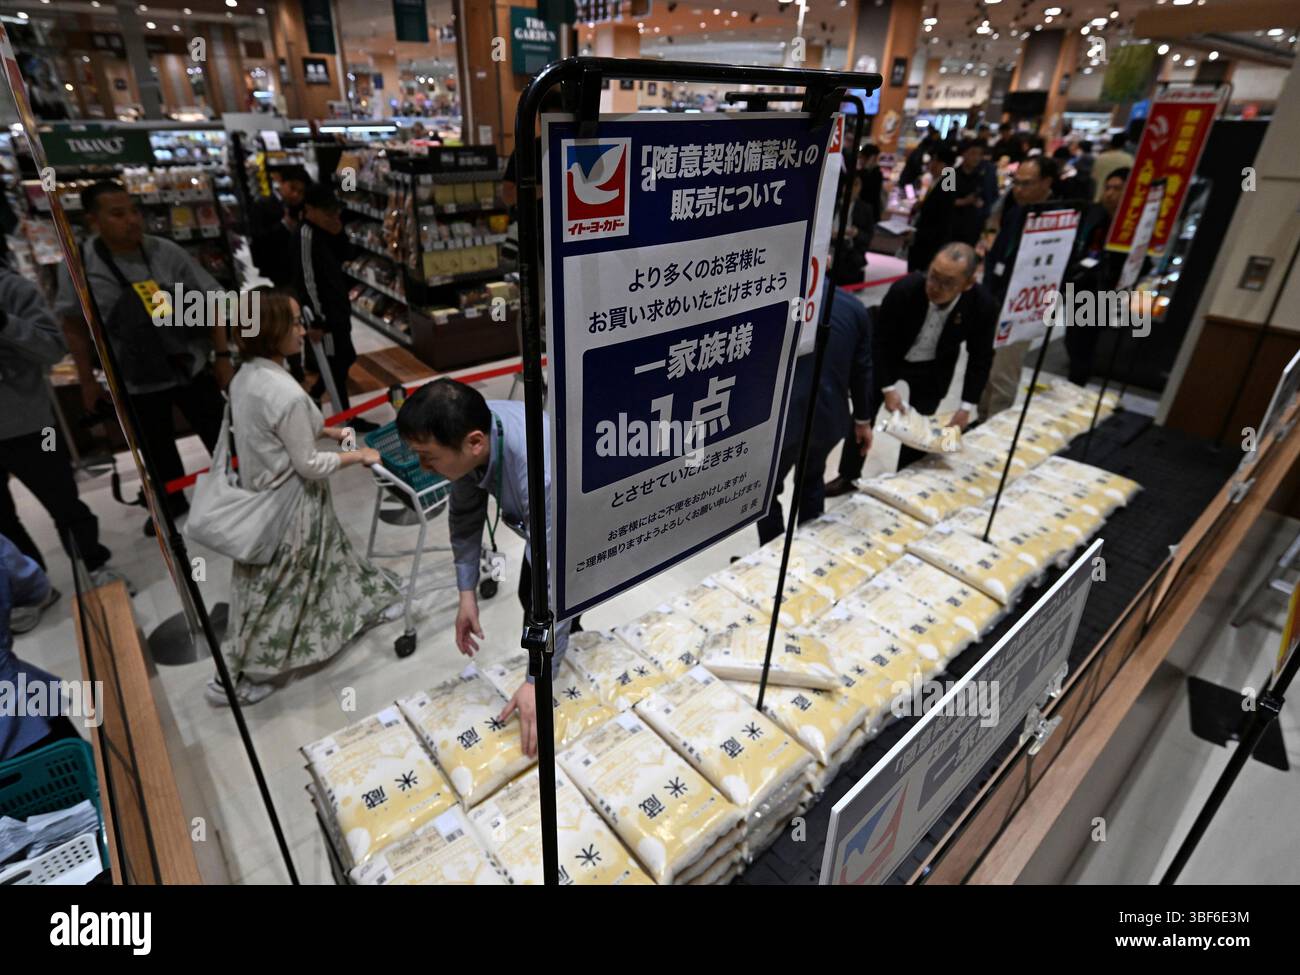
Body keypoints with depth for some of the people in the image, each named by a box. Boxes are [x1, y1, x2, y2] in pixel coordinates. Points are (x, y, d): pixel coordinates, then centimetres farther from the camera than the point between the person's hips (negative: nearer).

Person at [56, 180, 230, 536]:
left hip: (192, 366, 0)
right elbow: (75, 326, 1)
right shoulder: (78, 264, -9)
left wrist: (222, 356, -4)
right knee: (157, 447, 16)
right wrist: (88, 381, 3)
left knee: (220, 436, 7)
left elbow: (210, 304, -2)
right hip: (136, 379, 1)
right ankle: (172, 503, 38)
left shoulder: (167, 252, -9)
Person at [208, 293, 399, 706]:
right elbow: (309, 466, -22)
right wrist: (358, 455, -10)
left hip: (264, 494, 9)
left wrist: (326, 430, 9)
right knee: (278, 593, 10)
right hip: (290, 505, -8)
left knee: (329, 557, 27)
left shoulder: (245, 377, -2)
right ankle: (233, 679, 26)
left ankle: (366, 603, 49)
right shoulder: (287, 394, -30)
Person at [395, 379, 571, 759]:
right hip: (546, 515, 7)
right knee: (529, 595, 19)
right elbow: (465, 514, -8)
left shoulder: (541, 476, -48)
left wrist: (538, 681, -38)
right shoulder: (470, 427, -26)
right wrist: (467, 592, -9)